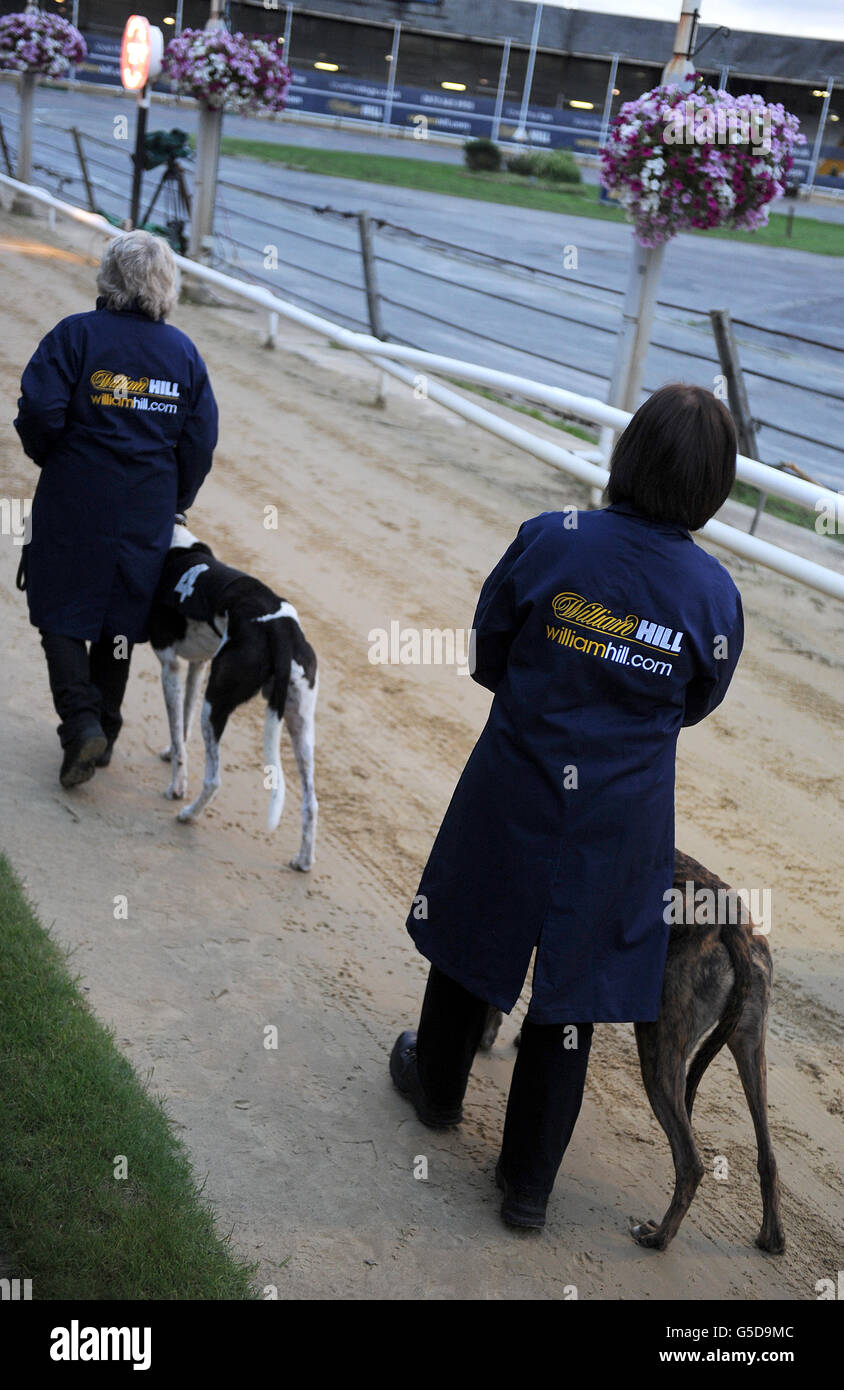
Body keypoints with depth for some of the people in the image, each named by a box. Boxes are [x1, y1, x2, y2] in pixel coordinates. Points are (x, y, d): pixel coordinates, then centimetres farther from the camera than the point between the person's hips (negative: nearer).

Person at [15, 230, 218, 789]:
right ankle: (106, 729, 24)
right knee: (120, 617, 15)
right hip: (148, 512, 4)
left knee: (62, 614, 7)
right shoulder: (184, 351, 4)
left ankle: (82, 721, -9)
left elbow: (39, 411, -16)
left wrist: (49, 457, 5)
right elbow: (201, 442, 3)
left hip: (75, 504, -4)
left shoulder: (77, 334, -8)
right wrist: (173, 506, 14)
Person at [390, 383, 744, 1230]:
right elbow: (696, 705, 3)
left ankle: (437, 1088, 49)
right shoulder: (713, 594, -13)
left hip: (512, 795, 0)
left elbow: (487, 658, -4)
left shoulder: (548, 542, -16)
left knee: (472, 936, 24)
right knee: (572, 995, 14)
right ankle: (528, 1183, 28)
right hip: (619, 821, 0)